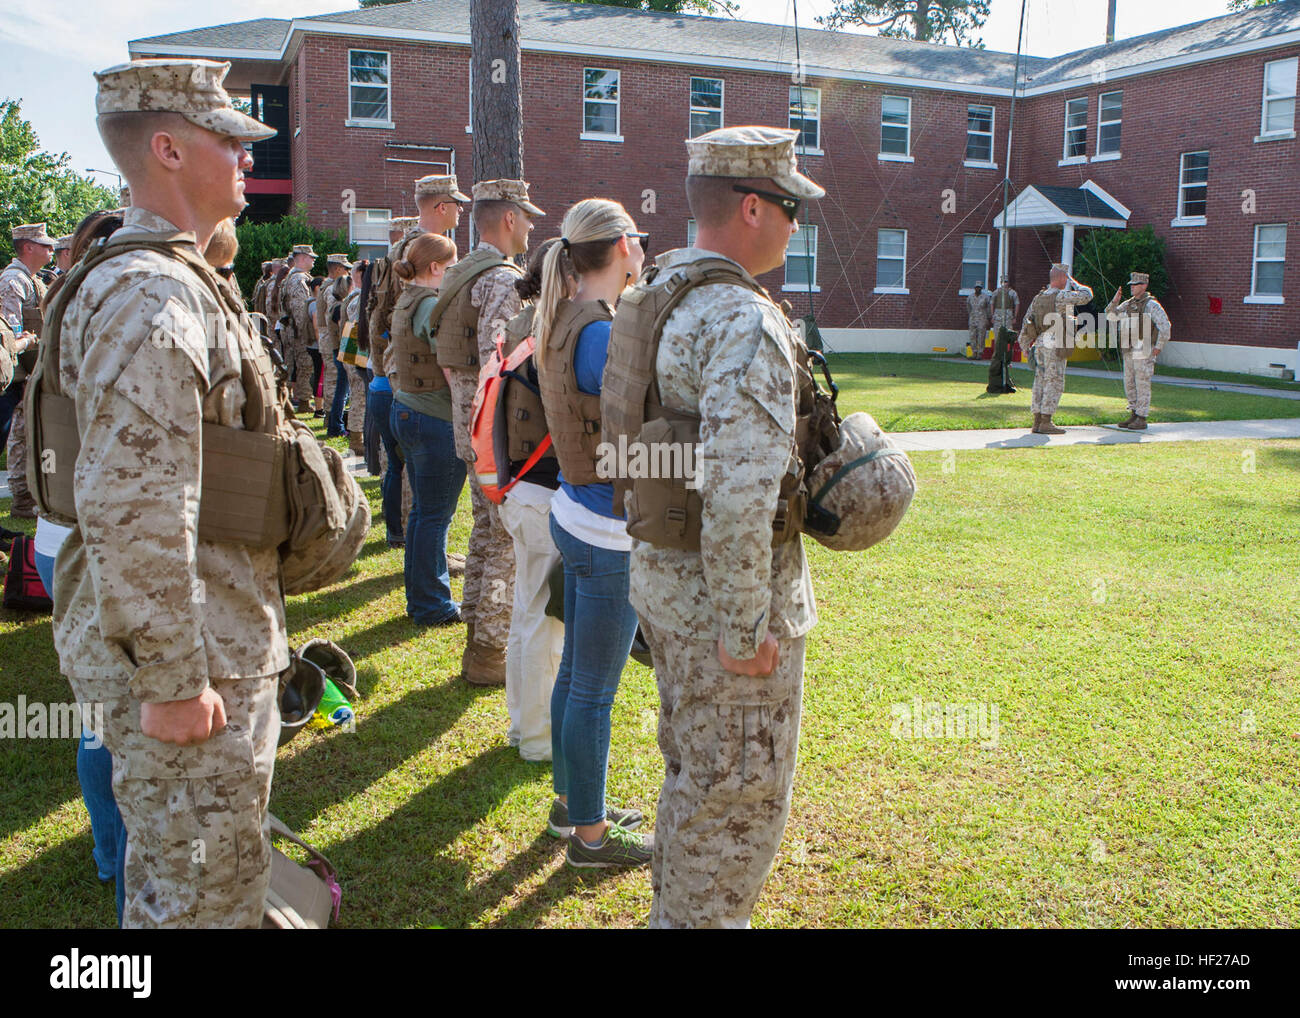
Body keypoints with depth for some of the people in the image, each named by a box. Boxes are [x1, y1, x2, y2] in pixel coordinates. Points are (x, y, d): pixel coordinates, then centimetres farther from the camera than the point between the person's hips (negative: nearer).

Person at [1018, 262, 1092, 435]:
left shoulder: (1038, 297, 12)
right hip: (1055, 347, -8)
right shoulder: (1062, 296, -10)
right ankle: (1046, 423, -7)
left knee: (1041, 382, 8)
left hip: (1040, 345, 8)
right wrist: (1074, 283, 12)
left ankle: (1037, 422, 9)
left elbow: (1026, 321, 13)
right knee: (1054, 384, -5)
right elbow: (1086, 295, -4)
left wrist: (1025, 345, 19)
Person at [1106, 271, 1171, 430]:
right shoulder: (1129, 304, 14)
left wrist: (1159, 347, -13)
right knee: (1129, 384, 10)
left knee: (1142, 385, -5)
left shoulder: (1151, 304, -9)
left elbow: (1165, 326, -13)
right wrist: (1115, 300, -2)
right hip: (1129, 351, 8)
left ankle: (1142, 419, -1)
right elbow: (1110, 315, 14)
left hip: (1144, 352, -8)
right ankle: (1134, 416, 19)